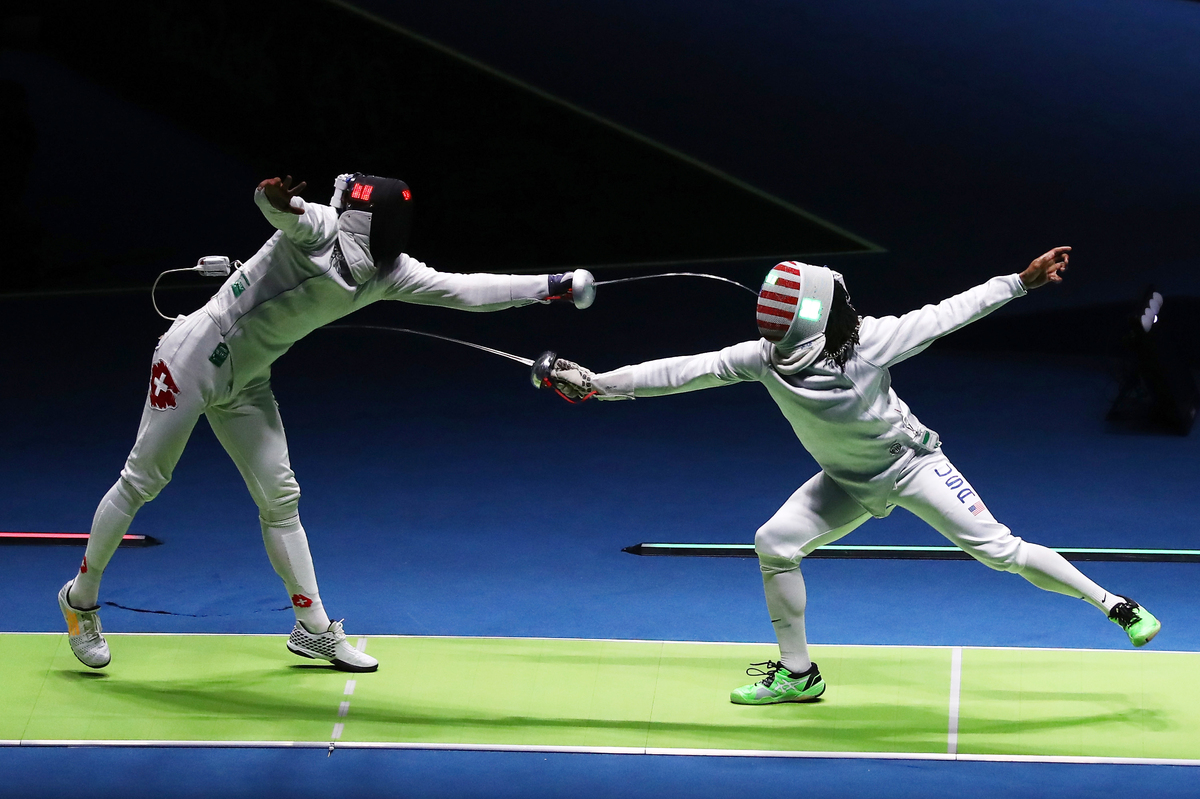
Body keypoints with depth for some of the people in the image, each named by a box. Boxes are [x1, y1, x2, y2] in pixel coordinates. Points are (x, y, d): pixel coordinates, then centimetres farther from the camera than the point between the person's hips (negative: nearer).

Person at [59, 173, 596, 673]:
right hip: (195, 357, -6)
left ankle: (313, 630, 14)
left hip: (246, 382, 6)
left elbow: (464, 290, -4)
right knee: (142, 483, 4)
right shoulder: (319, 226, -21)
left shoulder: (389, 271, -2)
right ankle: (81, 599, 20)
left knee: (280, 499, 6)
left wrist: (555, 285, -9)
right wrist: (277, 197, -65)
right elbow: (276, 204, -40)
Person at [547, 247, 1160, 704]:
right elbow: (684, 371, -22)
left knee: (999, 551, -13)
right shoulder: (766, 355, -21)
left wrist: (1021, 282, -23)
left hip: (910, 463, -4)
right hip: (849, 480, 4)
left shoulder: (870, 340, -29)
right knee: (774, 545, -8)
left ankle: (1115, 605, 3)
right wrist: (597, 383, -27)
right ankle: (797, 675, 7)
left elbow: (946, 314, -21)